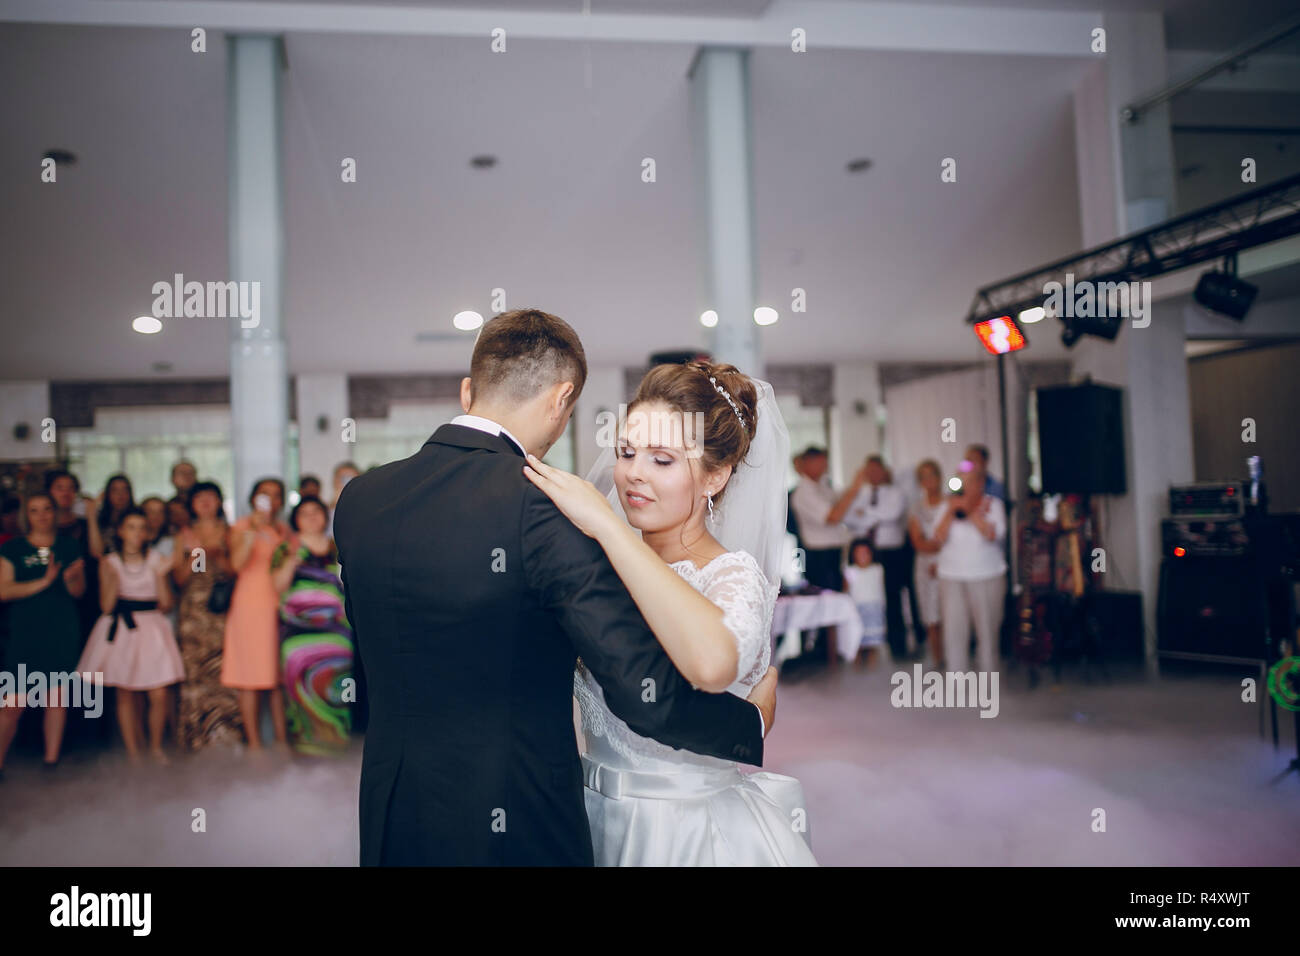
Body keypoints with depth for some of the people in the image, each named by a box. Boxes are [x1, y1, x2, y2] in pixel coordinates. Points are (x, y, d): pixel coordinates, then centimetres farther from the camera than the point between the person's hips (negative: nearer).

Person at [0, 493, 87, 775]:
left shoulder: (69, 547, 8)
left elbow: (78, 591, 6)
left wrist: (70, 578, -16)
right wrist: (43, 582, -15)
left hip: (63, 630, 2)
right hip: (24, 632, -2)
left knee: (57, 697, 5)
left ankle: (51, 758, 15)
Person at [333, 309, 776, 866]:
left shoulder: (357, 497, -2)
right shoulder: (546, 506, -22)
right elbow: (647, 696, -22)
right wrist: (753, 721, -3)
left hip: (388, 826, 6)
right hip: (519, 834, -5)